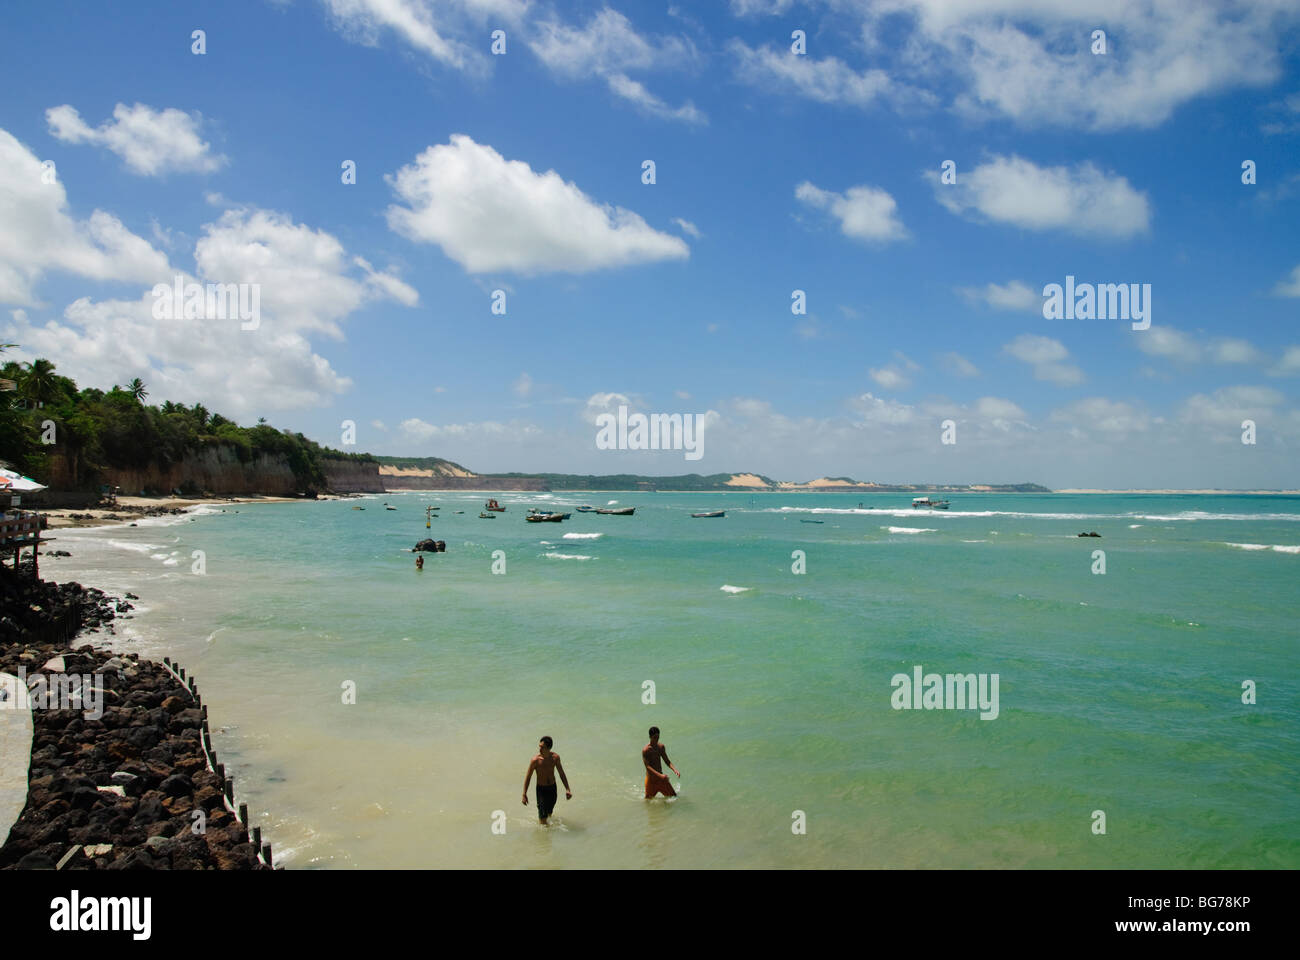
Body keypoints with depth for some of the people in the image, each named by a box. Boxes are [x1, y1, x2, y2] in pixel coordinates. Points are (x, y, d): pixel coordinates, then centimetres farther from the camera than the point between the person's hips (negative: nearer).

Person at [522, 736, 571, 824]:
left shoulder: (555, 757, -11)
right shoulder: (535, 760, -21)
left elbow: (561, 774, 2)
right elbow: (528, 777, -11)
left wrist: (567, 789, -2)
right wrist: (524, 795, -11)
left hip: (553, 788, 4)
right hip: (541, 789, -4)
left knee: (549, 814, 20)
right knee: (543, 816, -5)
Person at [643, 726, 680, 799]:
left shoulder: (661, 747, 0)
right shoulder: (645, 750, -20)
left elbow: (667, 761, 5)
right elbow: (648, 766, -25)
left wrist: (675, 770, -14)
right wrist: (660, 775, -37)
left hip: (661, 777, 5)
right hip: (651, 779, -5)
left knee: (673, 796, 7)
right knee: (649, 799, 7)